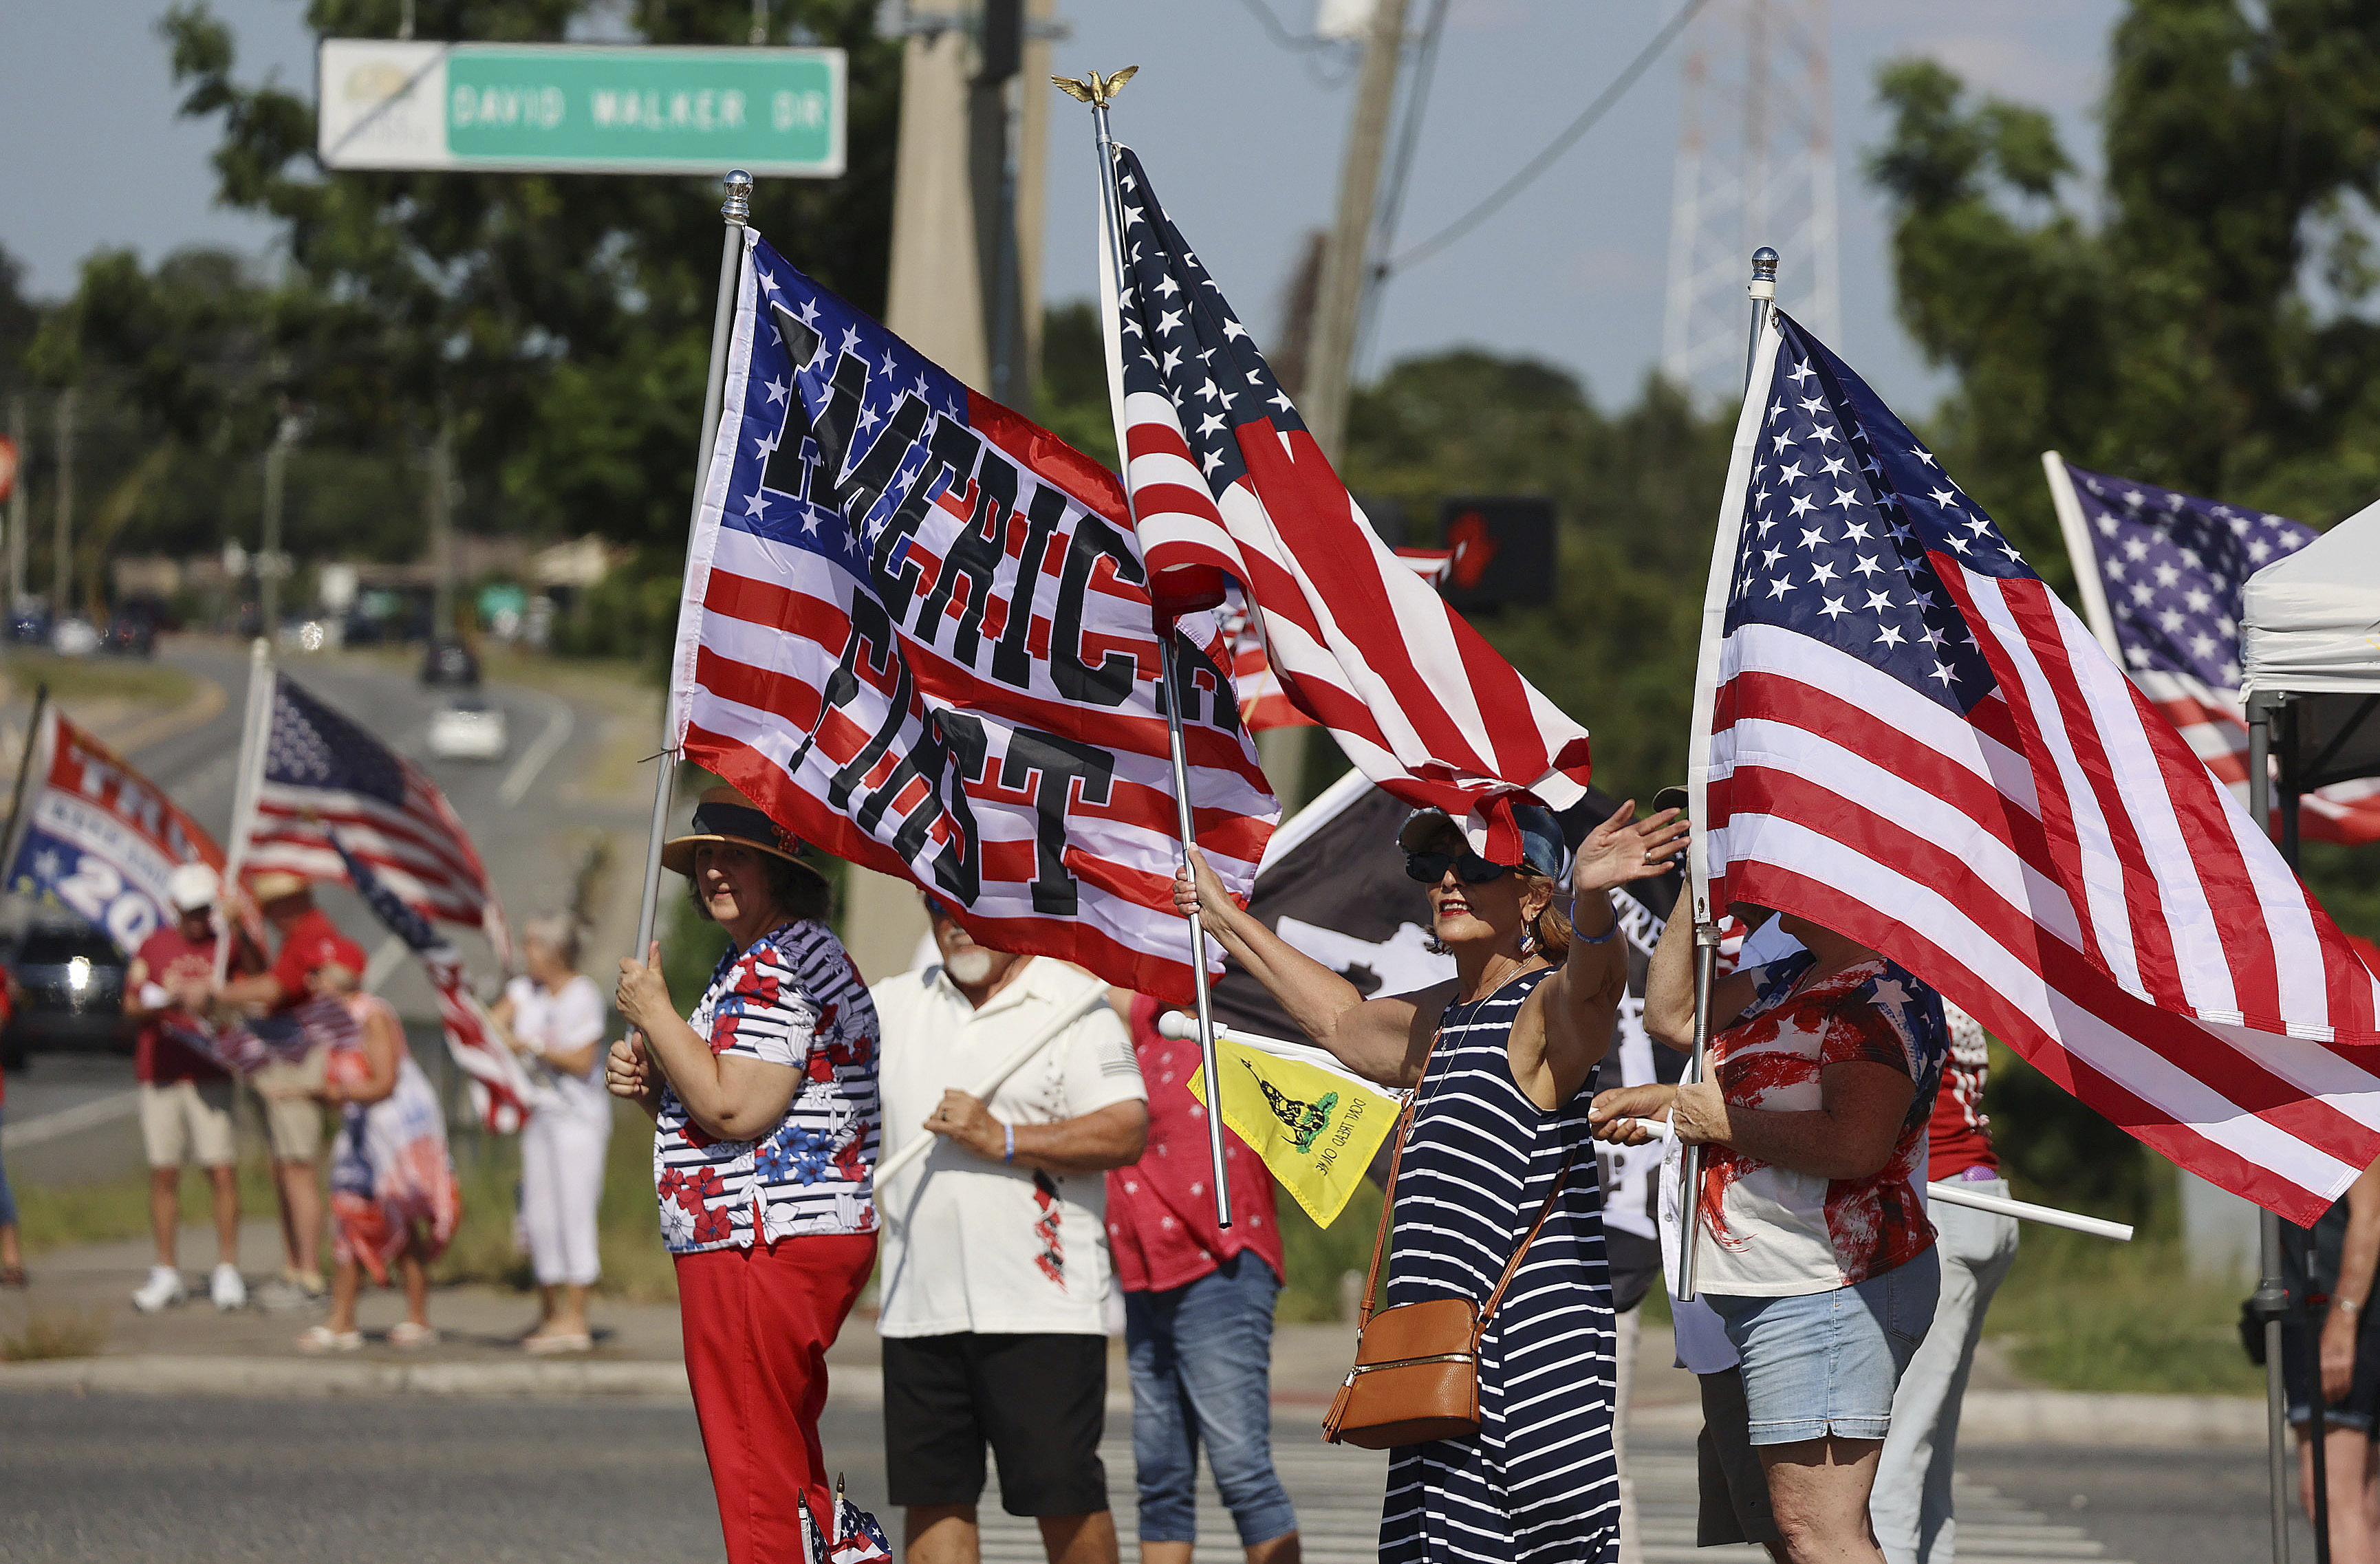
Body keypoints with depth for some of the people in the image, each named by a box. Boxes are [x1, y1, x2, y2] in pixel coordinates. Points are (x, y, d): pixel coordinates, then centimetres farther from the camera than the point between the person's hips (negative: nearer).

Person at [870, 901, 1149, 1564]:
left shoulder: (1073, 1005, -2)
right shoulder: (895, 1006, 15)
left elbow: (1126, 1132, -11)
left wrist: (1004, 1141, -18)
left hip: (1041, 1304, -5)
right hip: (920, 1305, 5)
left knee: (1064, 1495, -4)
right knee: (931, 1496, 3)